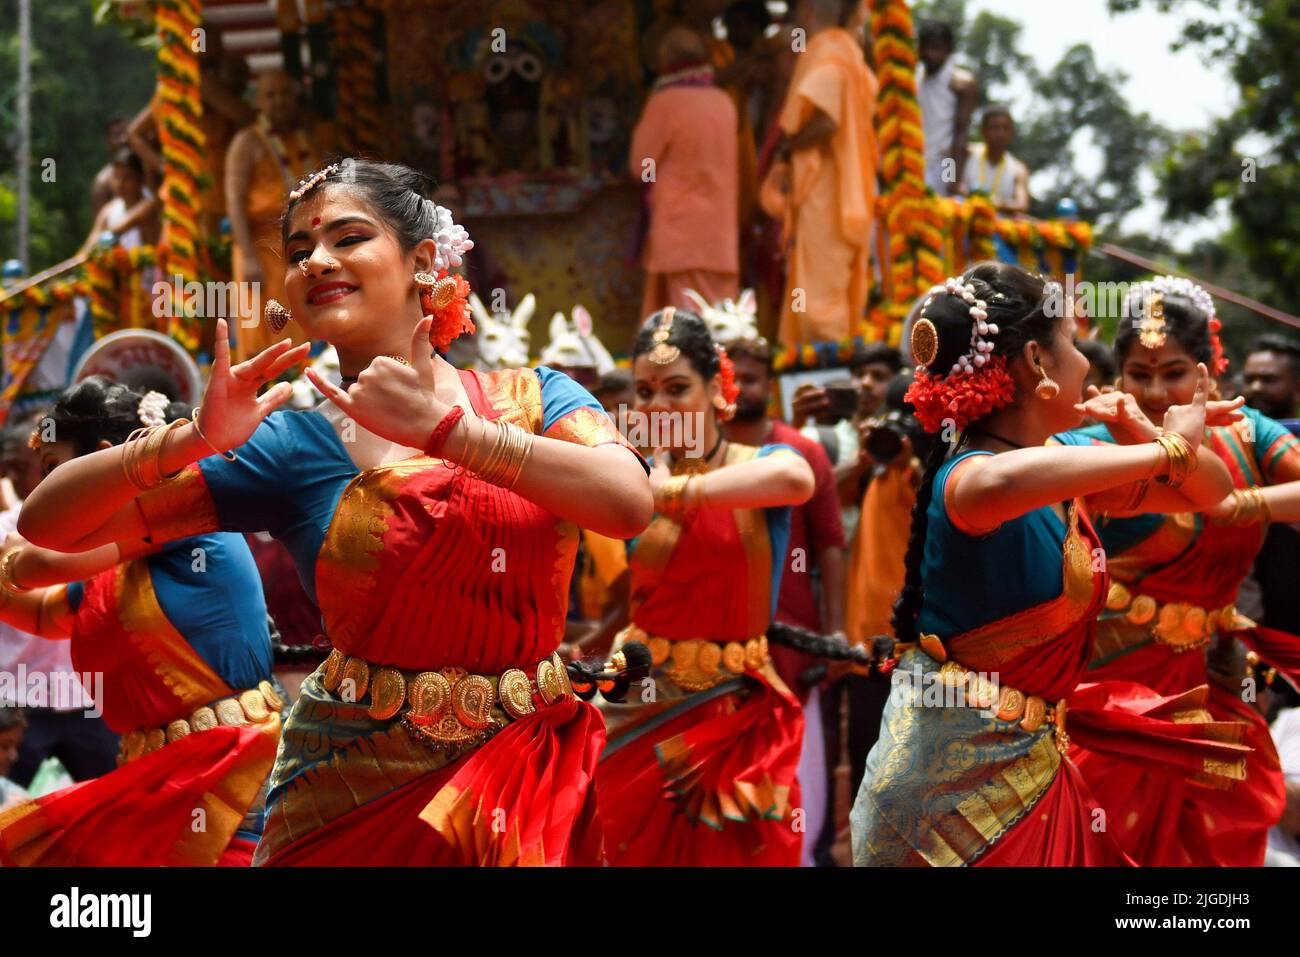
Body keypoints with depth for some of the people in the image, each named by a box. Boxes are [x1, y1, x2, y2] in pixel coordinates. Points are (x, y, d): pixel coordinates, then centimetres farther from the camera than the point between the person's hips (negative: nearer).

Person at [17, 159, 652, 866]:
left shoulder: (532, 399, -1)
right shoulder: (295, 447, -1)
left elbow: (629, 503, -22)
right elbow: (47, 524, -4)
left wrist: (442, 428, -24)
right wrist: (197, 439, -20)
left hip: (530, 787, 0)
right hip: (354, 797, 0)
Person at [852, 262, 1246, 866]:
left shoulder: (1067, 467, 3)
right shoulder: (967, 476, -22)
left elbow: (1209, 492, 11)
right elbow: (1004, 482, -49)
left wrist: (1144, 433, -11)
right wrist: (1167, 448, -36)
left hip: (1031, 755, 8)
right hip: (954, 763, -8)